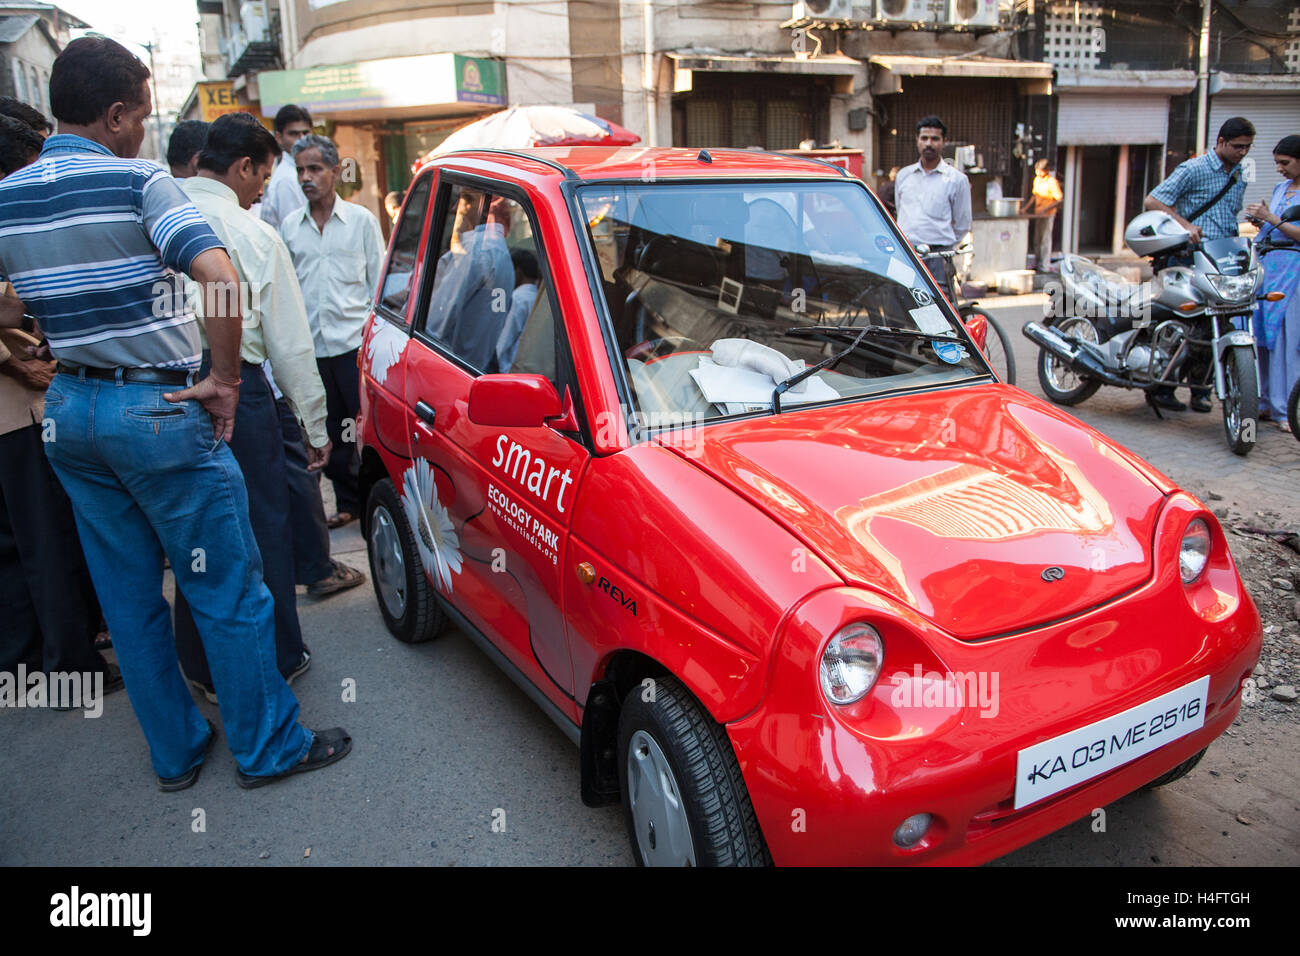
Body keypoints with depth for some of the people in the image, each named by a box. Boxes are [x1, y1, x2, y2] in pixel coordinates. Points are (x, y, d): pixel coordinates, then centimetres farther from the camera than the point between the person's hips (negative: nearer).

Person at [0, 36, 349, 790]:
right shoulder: (137, 182, -12)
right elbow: (218, 276, -27)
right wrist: (226, 379, -16)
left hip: (68, 410, 7)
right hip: (157, 409, -7)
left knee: (129, 596, 15)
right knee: (230, 589, 5)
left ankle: (176, 752, 28)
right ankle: (269, 747, 16)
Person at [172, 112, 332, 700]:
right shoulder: (254, 236, -6)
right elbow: (290, 345, -5)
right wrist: (315, 426, 3)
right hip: (237, 393, -4)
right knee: (263, 526, 9)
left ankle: (205, 670, 27)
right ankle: (276, 662, 22)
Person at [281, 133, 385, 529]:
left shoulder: (361, 220, 4)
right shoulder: (289, 226, 9)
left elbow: (378, 281, 5)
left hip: (355, 342, -3)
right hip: (310, 347, 3)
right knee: (331, 433, 10)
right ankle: (348, 503, 23)